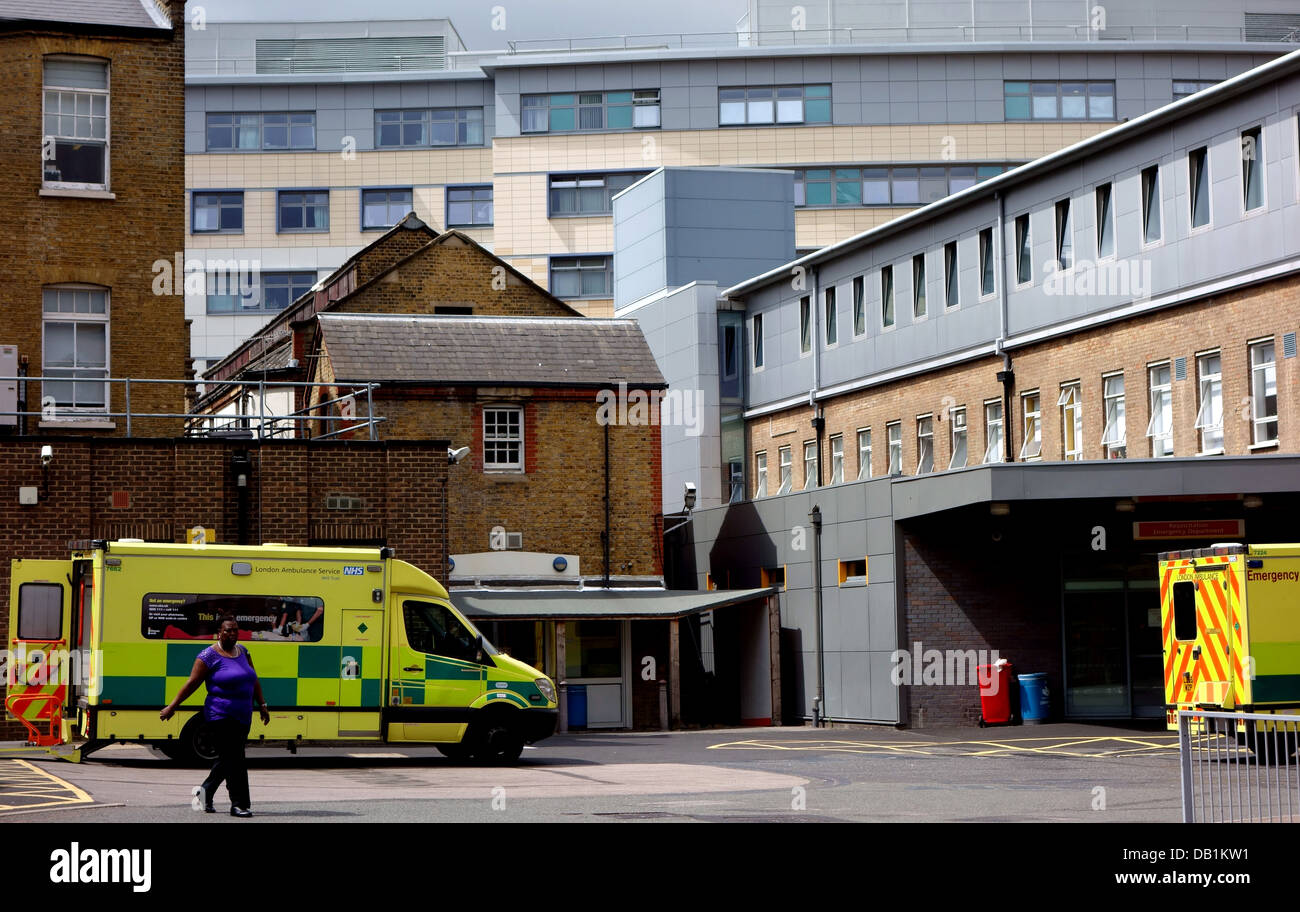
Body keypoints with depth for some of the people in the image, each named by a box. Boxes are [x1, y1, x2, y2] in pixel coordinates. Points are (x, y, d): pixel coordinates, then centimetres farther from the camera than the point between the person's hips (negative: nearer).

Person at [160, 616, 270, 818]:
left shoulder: (242, 652, 14)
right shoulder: (209, 656, -7)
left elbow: (254, 681, 21)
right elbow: (192, 683, -6)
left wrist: (262, 705, 19)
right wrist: (172, 707, -8)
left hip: (243, 717, 7)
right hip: (220, 716, -7)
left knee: (227, 759, 13)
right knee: (234, 760, -10)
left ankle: (205, 791, 31)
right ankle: (239, 805, -7)